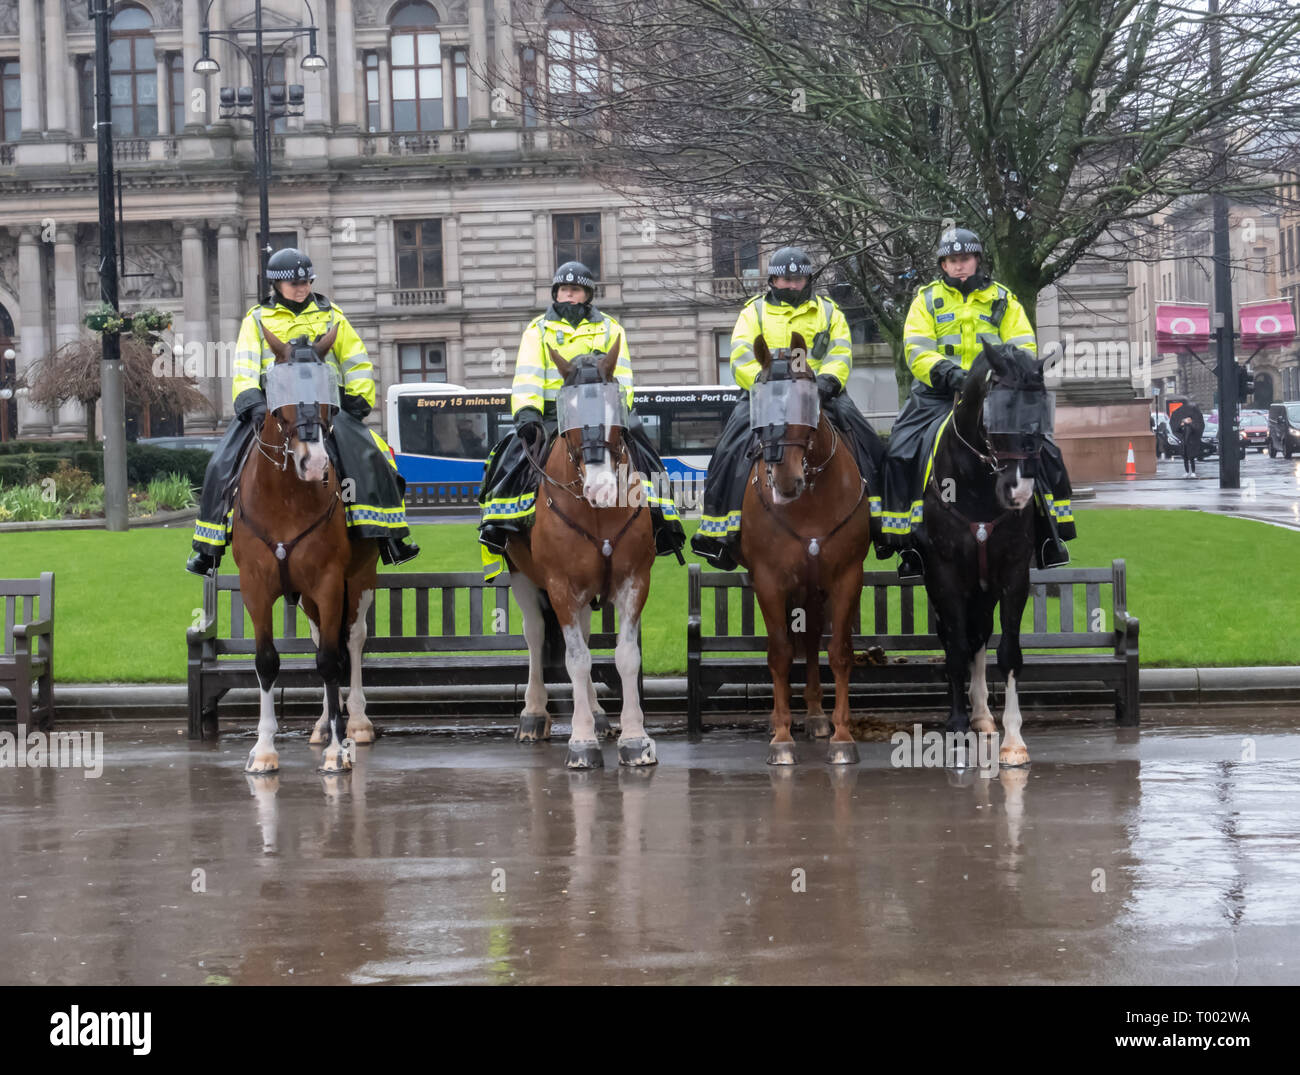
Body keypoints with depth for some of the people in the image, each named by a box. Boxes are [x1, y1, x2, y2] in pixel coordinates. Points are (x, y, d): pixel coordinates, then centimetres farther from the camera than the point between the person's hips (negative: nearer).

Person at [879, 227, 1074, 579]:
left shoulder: (1002, 299, 10)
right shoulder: (927, 300, 7)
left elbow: (1024, 347, 4)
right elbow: (917, 350, -5)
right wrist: (947, 372, -23)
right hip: (938, 393, -1)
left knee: (1043, 453, -10)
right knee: (902, 454, -20)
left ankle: (1049, 538, 4)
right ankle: (908, 543, -13)